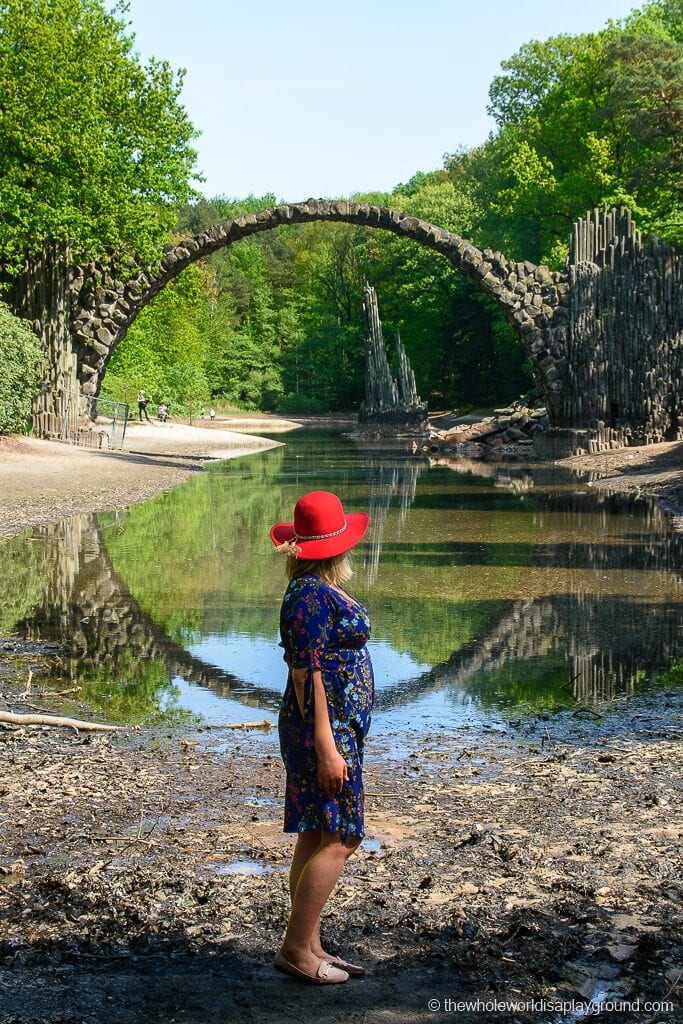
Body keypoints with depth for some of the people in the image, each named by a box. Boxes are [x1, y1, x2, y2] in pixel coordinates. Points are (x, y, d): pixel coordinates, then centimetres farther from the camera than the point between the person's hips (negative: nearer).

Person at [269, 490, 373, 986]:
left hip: (337, 726, 10)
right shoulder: (311, 595, -18)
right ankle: (296, 948, -4)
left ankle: (310, 948, 17)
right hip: (325, 728, -10)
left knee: (316, 836, 11)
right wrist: (326, 746, -23)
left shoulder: (323, 590, 13)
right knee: (340, 838, -8)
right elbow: (306, 672, -21)